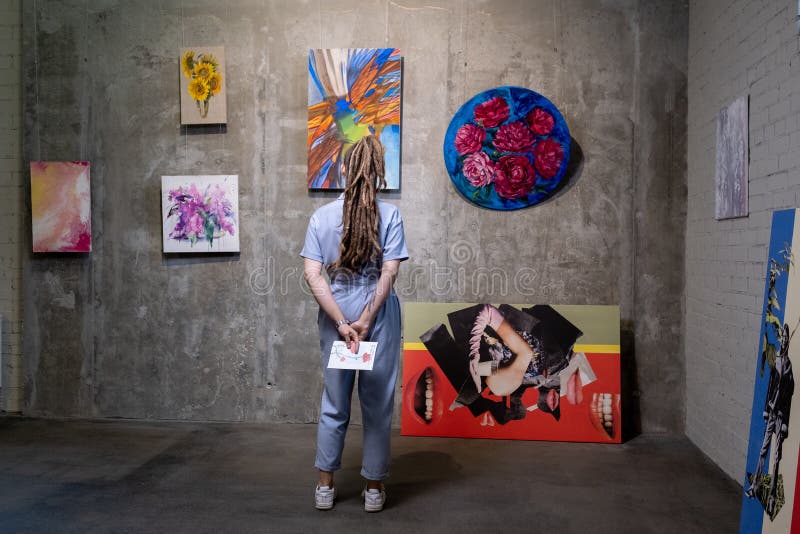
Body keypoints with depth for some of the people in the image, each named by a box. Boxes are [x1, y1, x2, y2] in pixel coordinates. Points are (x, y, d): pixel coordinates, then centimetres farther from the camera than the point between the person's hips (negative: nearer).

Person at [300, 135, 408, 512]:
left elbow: (312, 275, -8)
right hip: (380, 320, -2)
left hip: (334, 322, 2)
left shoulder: (321, 216, -2)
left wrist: (342, 323, -11)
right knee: (377, 405, 10)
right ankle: (374, 489, 20)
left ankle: (325, 487, 23)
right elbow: (389, 272, -13)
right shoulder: (389, 215, -7)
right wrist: (366, 321, -12)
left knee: (334, 404, 15)